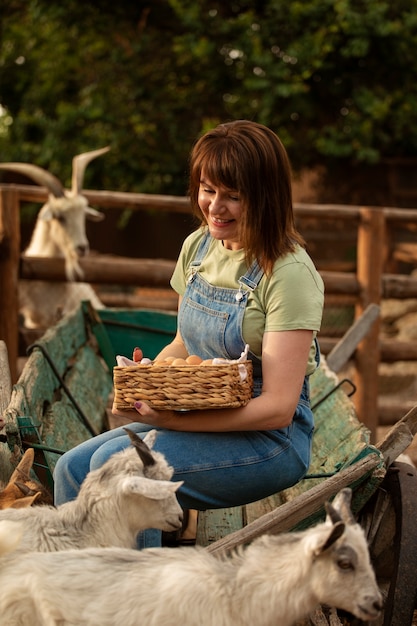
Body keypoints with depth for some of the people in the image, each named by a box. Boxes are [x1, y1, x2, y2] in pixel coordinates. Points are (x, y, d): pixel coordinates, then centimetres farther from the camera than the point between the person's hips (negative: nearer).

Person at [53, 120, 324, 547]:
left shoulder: (289, 272, -16)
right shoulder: (198, 246, 6)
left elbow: (278, 407, -20)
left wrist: (172, 419, -27)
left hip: (269, 438, -7)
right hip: (198, 421, 7)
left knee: (116, 463, -26)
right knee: (72, 467, -11)